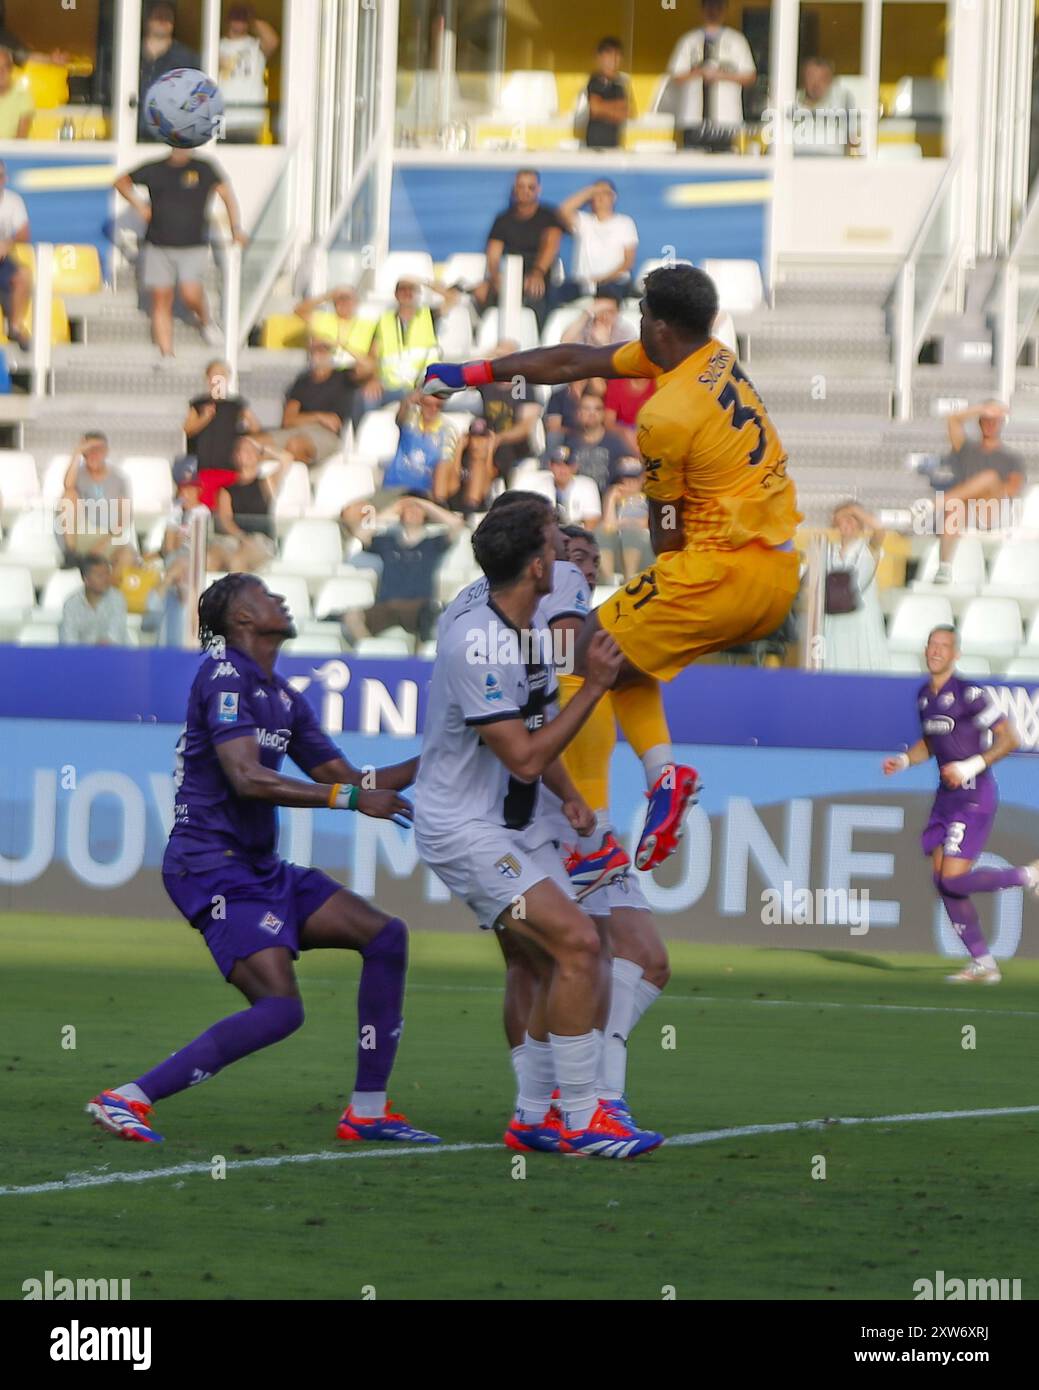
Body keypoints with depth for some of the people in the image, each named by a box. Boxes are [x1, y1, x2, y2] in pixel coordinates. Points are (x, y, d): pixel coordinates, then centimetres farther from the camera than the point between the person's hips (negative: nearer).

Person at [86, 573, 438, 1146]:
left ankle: (367, 1111, 8)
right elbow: (247, 777, -23)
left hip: (260, 867, 10)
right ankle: (127, 1100, -19)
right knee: (280, 1008, -22)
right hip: (212, 867, -10)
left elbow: (346, 779, 23)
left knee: (386, 936, 6)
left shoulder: (282, 696, 17)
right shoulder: (223, 673, -11)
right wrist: (352, 797, -22)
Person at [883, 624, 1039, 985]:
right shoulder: (924, 695, 10)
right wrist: (904, 760, 7)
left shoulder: (968, 694, -15)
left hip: (974, 798, -8)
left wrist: (971, 767, -22)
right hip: (946, 797, 8)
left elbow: (1009, 739, -15)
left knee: (953, 880, -15)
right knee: (942, 881, 3)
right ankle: (982, 964, 10)